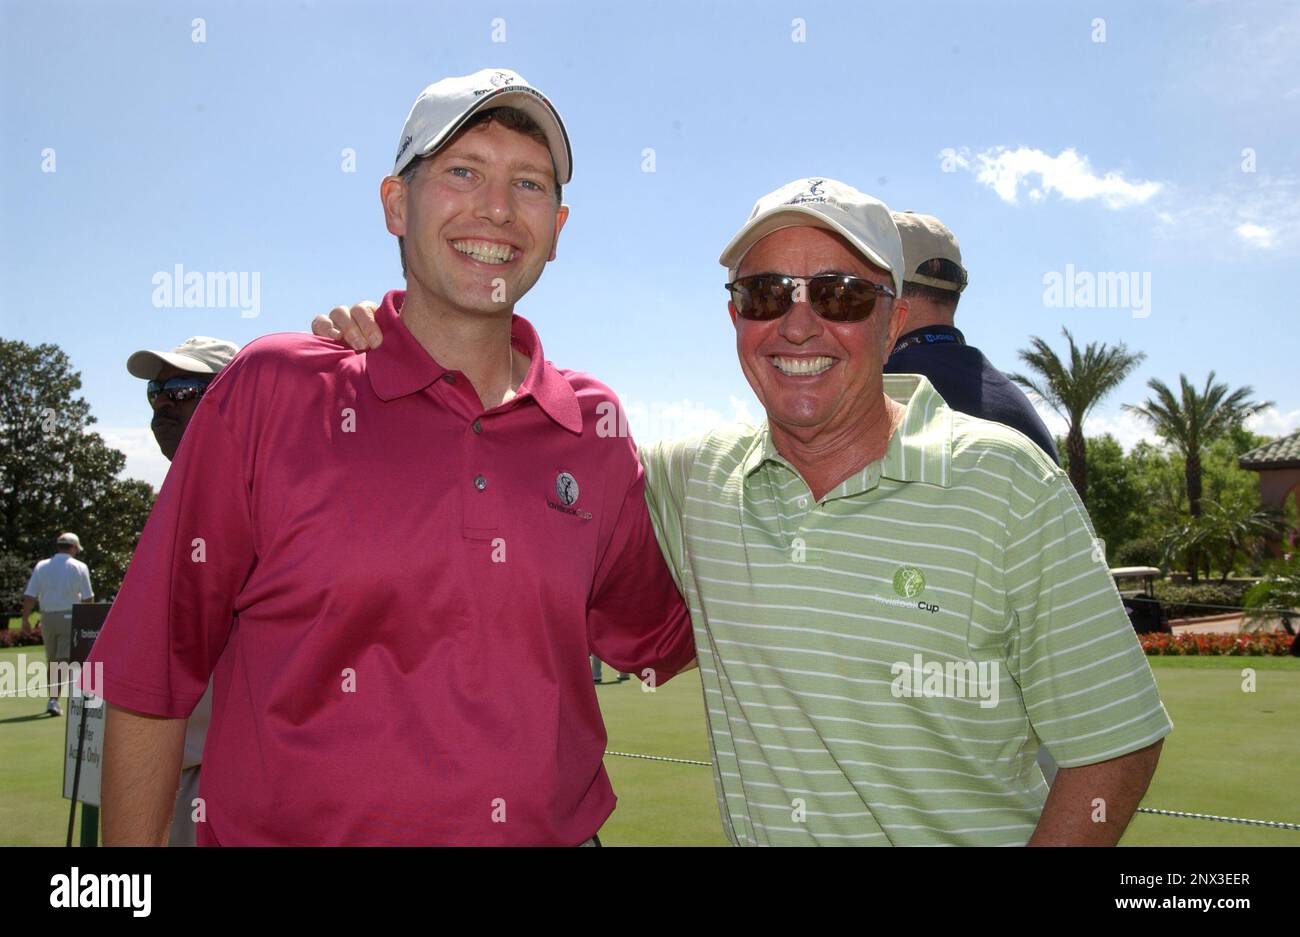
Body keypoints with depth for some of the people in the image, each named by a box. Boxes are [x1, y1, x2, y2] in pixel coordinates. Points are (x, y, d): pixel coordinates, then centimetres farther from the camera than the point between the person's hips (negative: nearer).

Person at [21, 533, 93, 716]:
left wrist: (25, 619, 5)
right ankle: (54, 700, -17)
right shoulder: (80, 567, -1)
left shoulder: (41, 566, 5)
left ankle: (53, 698, 24)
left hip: (47, 618, 4)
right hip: (70, 617, -3)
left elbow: (29, 596, 0)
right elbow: (88, 598, -2)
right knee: (64, 661, -5)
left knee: (51, 662, 16)